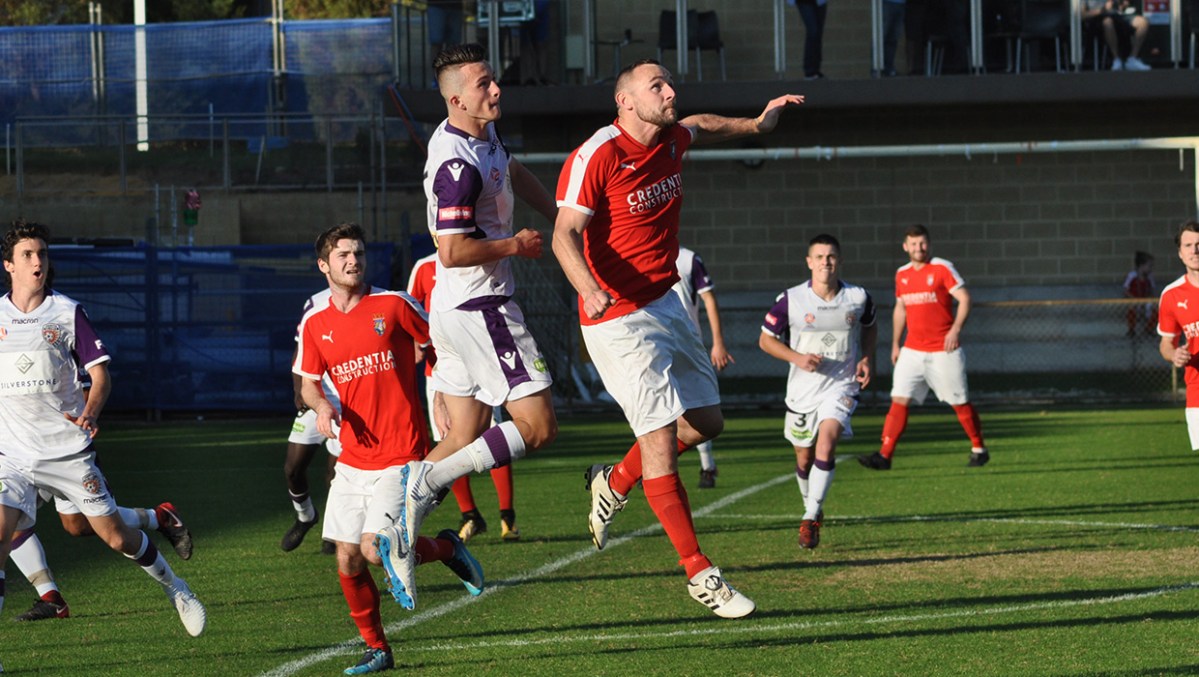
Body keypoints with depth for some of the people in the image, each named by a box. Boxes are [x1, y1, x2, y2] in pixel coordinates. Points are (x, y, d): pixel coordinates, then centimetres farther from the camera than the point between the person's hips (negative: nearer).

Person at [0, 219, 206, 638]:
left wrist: (90, 412, -19)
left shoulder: (67, 312, -1)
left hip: (69, 449, -1)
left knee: (115, 536, 5)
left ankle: (172, 586, 33)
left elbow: (99, 371, -1)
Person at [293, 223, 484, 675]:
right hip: (352, 459, 5)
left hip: (400, 454, -4)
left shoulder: (393, 306, -5)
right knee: (348, 560, 1)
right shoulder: (315, 324, 5)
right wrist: (321, 406, -7)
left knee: (376, 550, -16)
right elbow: (308, 382, 15)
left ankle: (446, 548, 13)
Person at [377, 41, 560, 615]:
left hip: (457, 311, 10)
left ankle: (402, 534, 11)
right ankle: (427, 480, -12)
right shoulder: (458, 164, -22)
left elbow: (514, 174, 32)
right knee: (537, 427, -10)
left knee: (465, 440, 12)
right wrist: (515, 245, -12)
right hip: (478, 307, -10)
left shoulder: (484, 134, 10)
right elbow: (453, 251, -26)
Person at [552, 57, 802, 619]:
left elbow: (698, 126, 31)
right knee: (660, 435, -11)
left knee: (706, 421, 12)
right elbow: (565, 235, -23)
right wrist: (588, 288, -39)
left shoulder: (670, 142, 5)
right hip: (618, 318, -8)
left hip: (664, 305, 9)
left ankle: (615, 484, 34)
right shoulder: (596, 157, -18)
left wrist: (755, 124, 27)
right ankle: (698, 572, -5)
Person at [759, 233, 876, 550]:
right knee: (804, 458, 9)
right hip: (802, 389, 1)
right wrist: (797, 358, -15)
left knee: (826, 444, -23)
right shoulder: (791, 300, -9)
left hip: (842, 385, -1)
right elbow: (766, 339, 0)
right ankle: (813, 508, 37)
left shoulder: (858, 298, -3)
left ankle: (810, 519, -17)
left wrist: (867, 358, 2)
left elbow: (869, 328, 19)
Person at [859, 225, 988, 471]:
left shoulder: (942, 269, -7)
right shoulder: (902, 274, 10)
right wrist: (895, 344, 18)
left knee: (960, 403, 5)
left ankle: (978, 449, 24)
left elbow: (964, 299, -9)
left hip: (943, 351, -4)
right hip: (912, 350, 4)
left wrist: (956, 329, -21)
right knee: (899, 400, -8)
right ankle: (884, 455, -13)